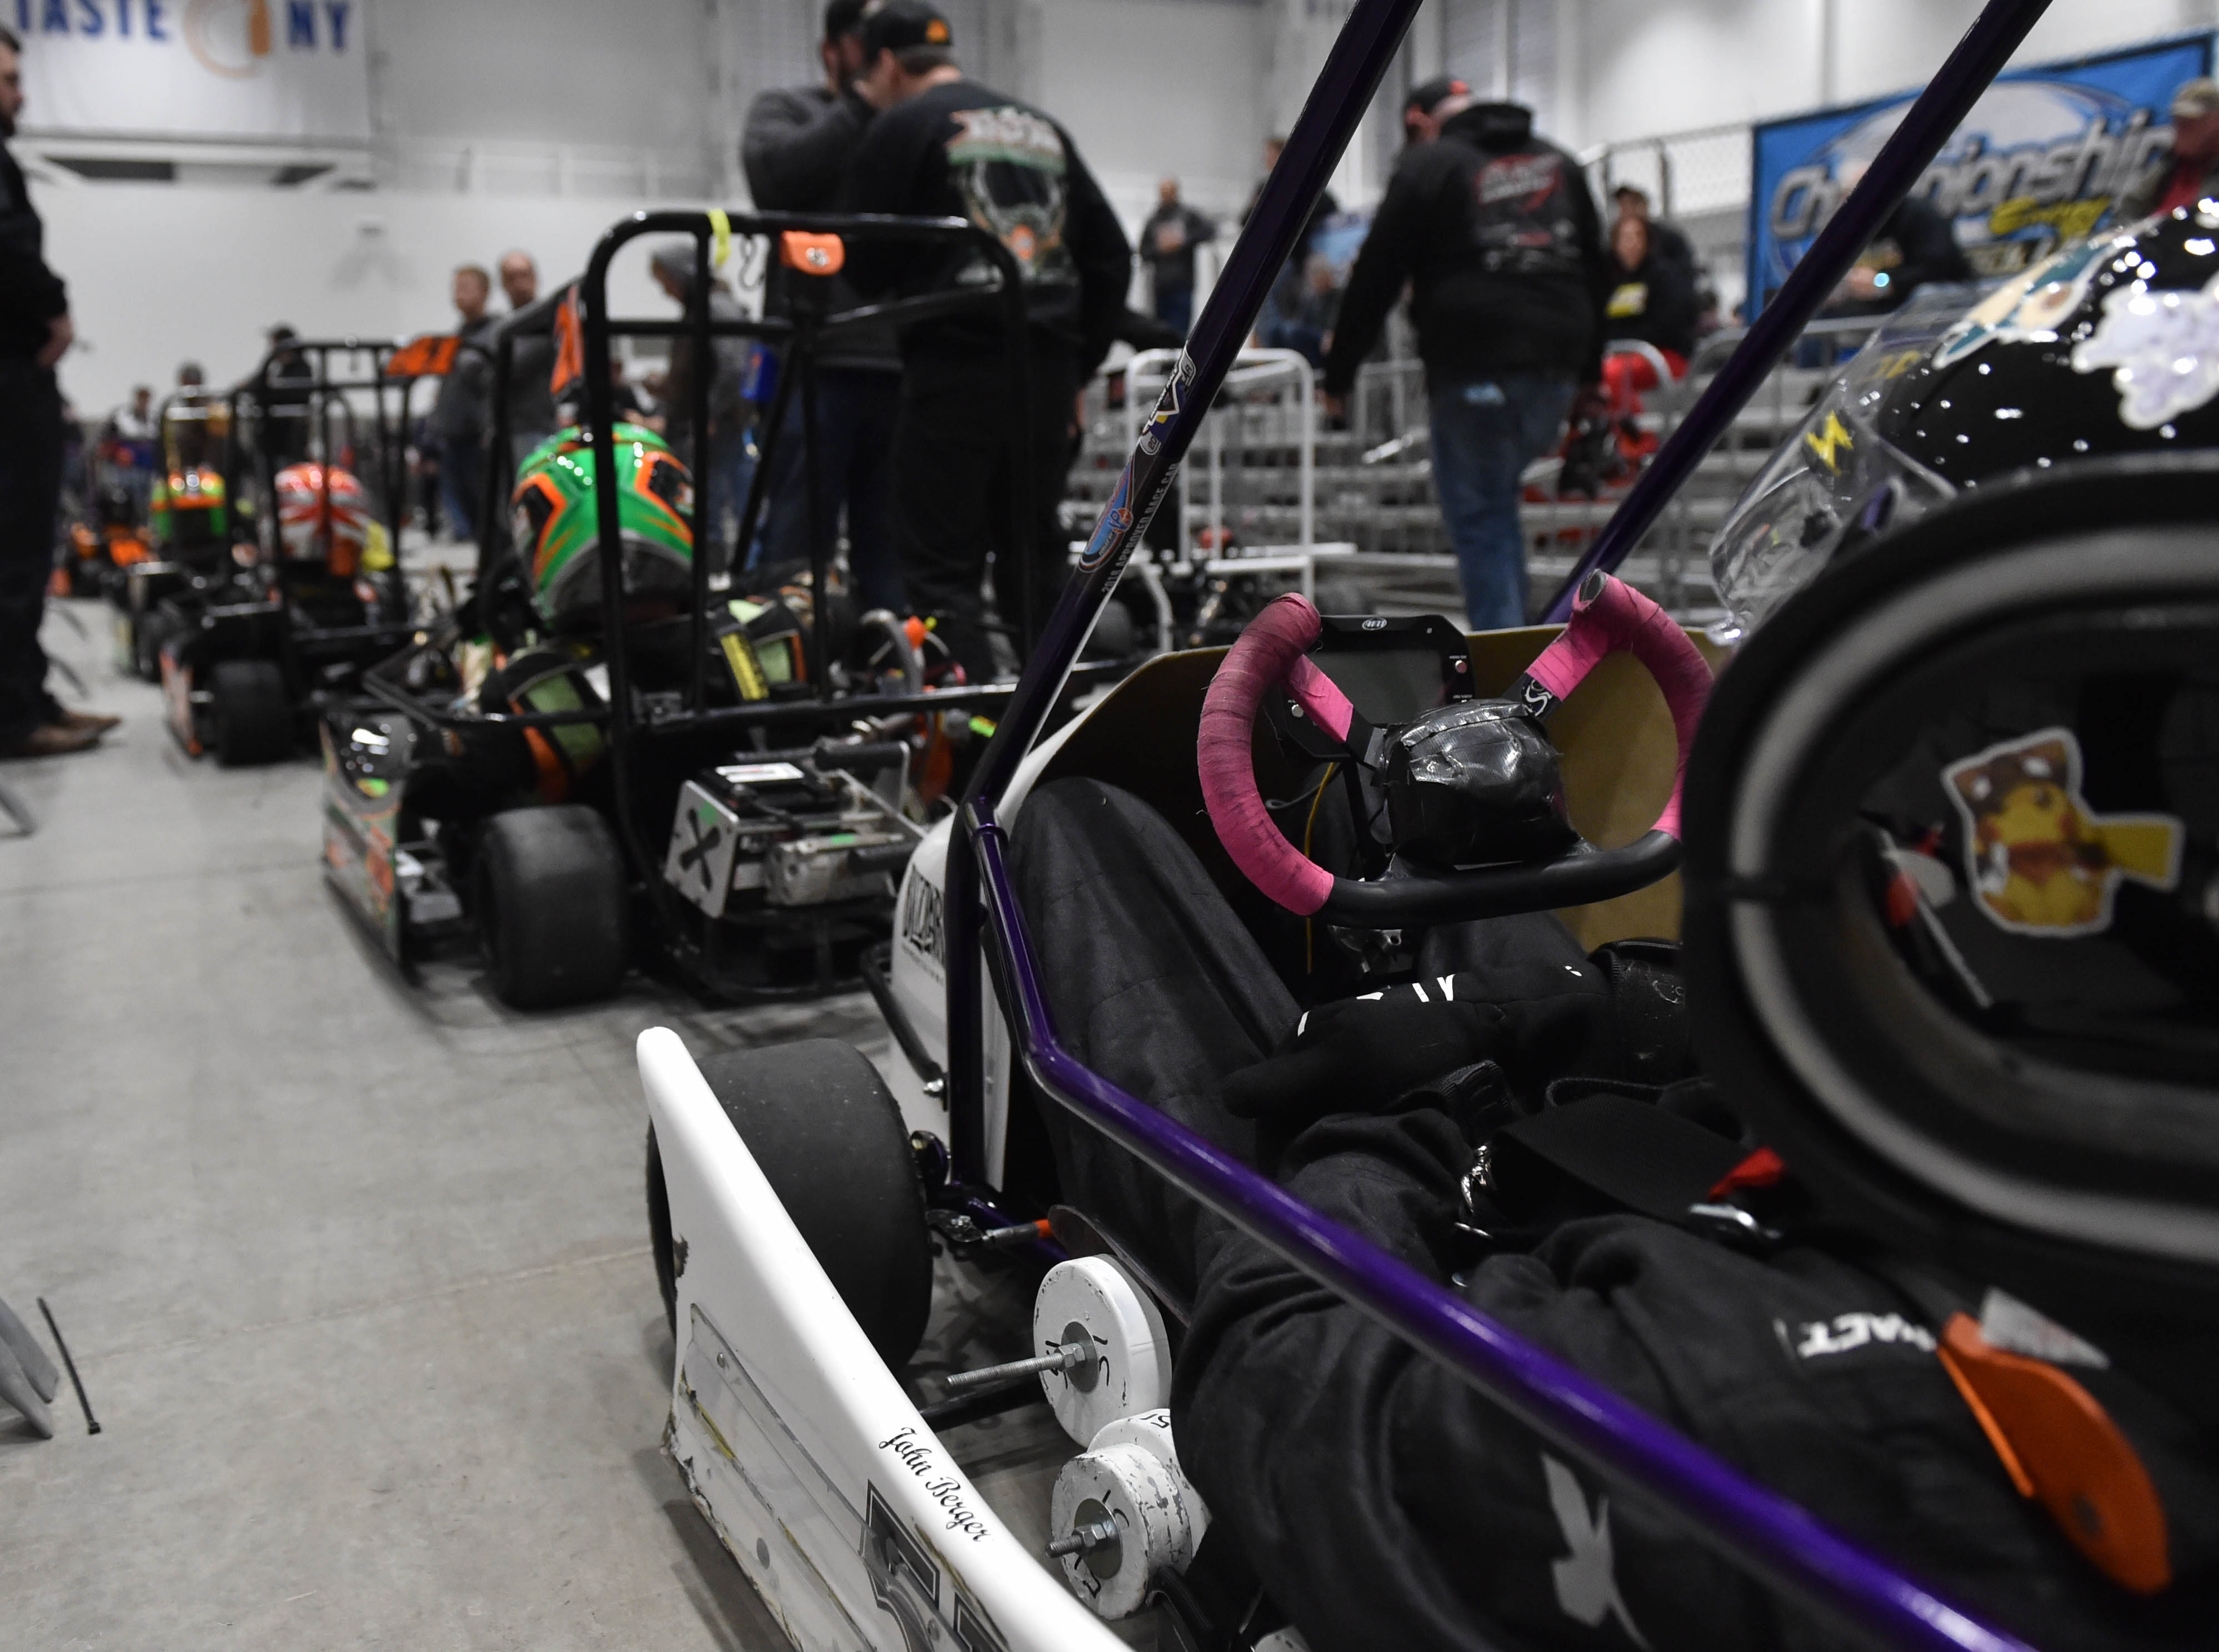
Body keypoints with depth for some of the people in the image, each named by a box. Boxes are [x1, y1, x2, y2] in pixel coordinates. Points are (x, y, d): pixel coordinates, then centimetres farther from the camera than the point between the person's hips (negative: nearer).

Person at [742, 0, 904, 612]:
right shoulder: (786, 109, 14)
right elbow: (774, 174, -7)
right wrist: (860, 105, -5)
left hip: (905, 364, 3)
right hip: (817, 361, -3)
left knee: (891, 551, 6)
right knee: (797, 545, -4)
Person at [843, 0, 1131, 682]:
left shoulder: (900, 127, 1)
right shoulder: (1045, 130, 19)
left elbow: (869, 267, -2)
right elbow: (1111, 258, 18)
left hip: (955, 371, -6)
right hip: (1048, 374, 6)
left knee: (943, 569, -3)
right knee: (1035, 562, 15)